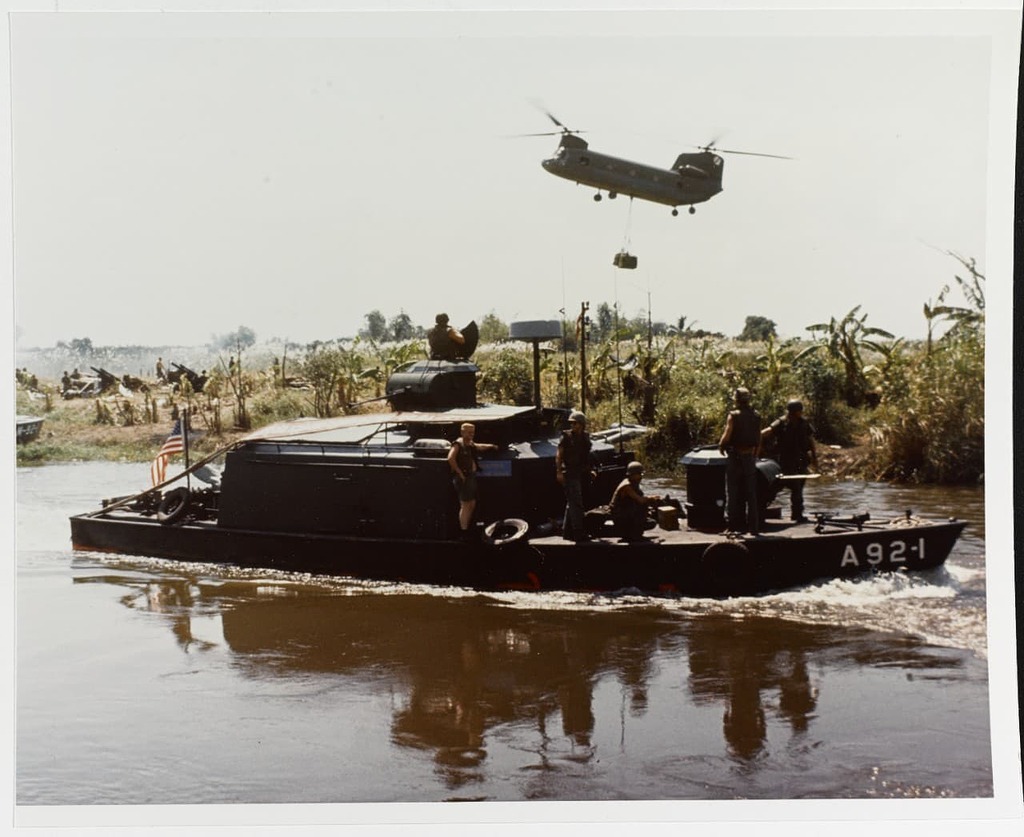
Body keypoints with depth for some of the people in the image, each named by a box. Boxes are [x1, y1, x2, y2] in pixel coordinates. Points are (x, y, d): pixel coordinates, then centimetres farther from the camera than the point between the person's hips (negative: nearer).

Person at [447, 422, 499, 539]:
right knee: (465, 505, -8)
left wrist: (491, 446, 29)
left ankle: (466, 529, 25)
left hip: (471, 477, 10)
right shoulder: (458, 444, -11)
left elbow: (480, 446, 40)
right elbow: (450, 458, -26)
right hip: (463, 478, -10)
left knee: (472, 504, 15)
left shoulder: (471, 444, 16)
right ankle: (464, 533, -5)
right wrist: (459, 472, -23)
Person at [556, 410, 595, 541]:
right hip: (570, 474, -7)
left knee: (572, 503, 13)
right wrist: (559, 472, -17)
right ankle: (579, 532, -12)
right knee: (576, 503, -11)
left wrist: (590, 470, 18)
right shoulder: (566, 436, -6)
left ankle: (567, 531, 20)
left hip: (580, 474, 7)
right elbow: (558, 454, -9)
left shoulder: (585, 437, 13)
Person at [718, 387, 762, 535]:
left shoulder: (734, 416, -10)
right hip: (750, 458, 4)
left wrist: (721, 447, -1)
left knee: (734, 494, 4)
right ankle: (753, 526, 10)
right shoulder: (756, 417, 5)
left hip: (735, 457, -4)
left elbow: (726, 435, -19)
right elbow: (759, 441, 8)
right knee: (751, 495, 10)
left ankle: (735, 526, 4)